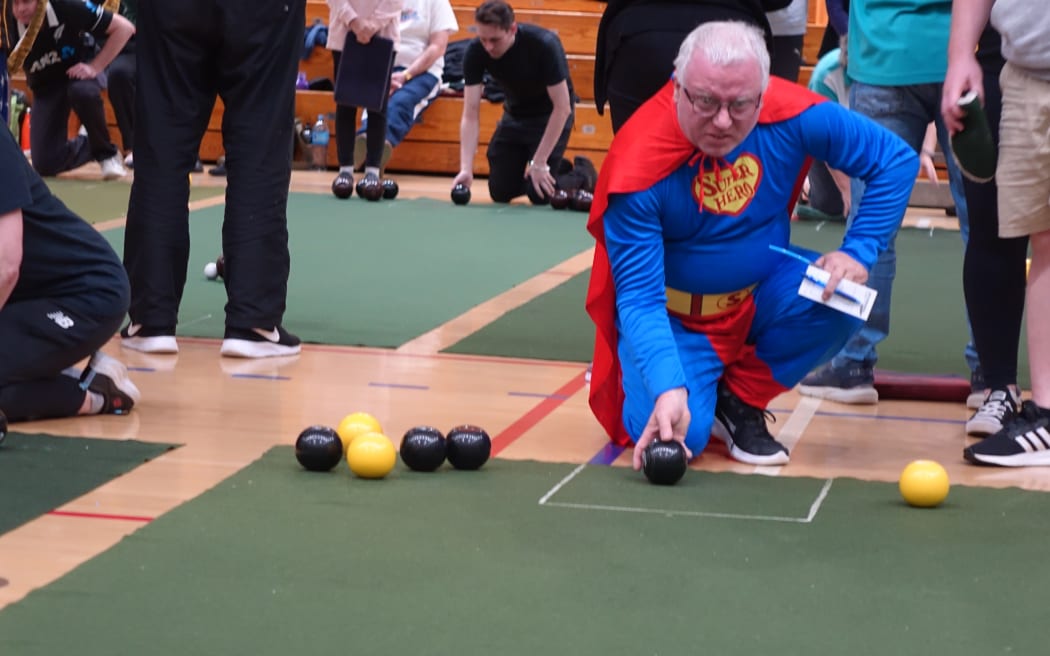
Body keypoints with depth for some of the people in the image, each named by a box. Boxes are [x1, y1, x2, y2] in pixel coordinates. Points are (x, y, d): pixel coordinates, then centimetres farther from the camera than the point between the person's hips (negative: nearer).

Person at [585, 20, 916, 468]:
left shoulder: (794, 116, -21)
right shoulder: (639, 165, -30)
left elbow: (896, 161, -8)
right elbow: (639, 298, -30)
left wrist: (858, 253, -20)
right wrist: (668, 389, -46)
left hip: (762, 295, 4)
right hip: (673, 316, -3)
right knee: (677, 433, -26)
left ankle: (740, 400, -2)